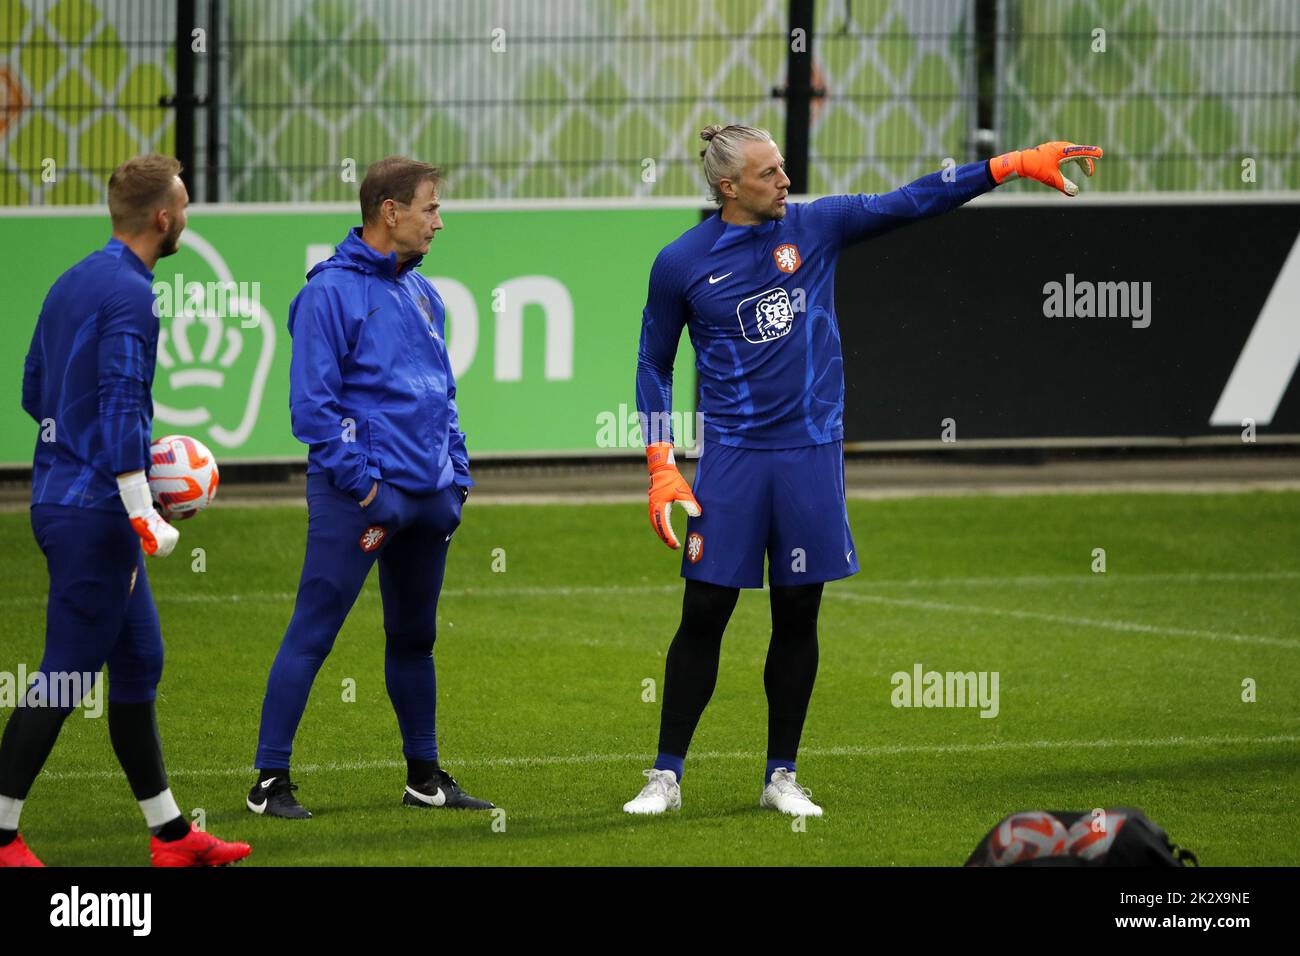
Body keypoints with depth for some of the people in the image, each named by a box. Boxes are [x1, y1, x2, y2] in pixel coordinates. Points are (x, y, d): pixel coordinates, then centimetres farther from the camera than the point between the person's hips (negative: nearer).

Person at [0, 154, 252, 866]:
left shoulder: (73, 283, 13)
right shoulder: (129, 293, -16)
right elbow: (121, 404, -23)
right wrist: (144, 516, -23)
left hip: (63, 497, 10)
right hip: (95, 508, -10)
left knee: (139, 664, 14)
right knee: (66, 676, -5)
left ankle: (169, 833, 18)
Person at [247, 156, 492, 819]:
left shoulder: (421, 292, 15)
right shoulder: (330, 292, -10)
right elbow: (312, 402, -14)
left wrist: (457, 474, 13)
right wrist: (359, 479, -17)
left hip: (428, 494, 8)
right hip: (359, 494, -8)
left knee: (414, 638, 16)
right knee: (312, 634, -6)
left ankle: (424, 776, 25)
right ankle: (271, 780, -5)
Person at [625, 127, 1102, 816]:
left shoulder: (814, 227, 2)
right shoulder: (681, 263, -2)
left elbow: (912, 202, 0)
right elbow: (653, 365, 6)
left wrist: (1013, 165, -8)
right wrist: (661, 467, -2)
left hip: (811, 452, 2)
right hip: (732, 456, -2)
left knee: (798, 618, 7)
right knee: (704, 616, -4)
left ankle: (782, 779, 17)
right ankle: (665, 778, 6)